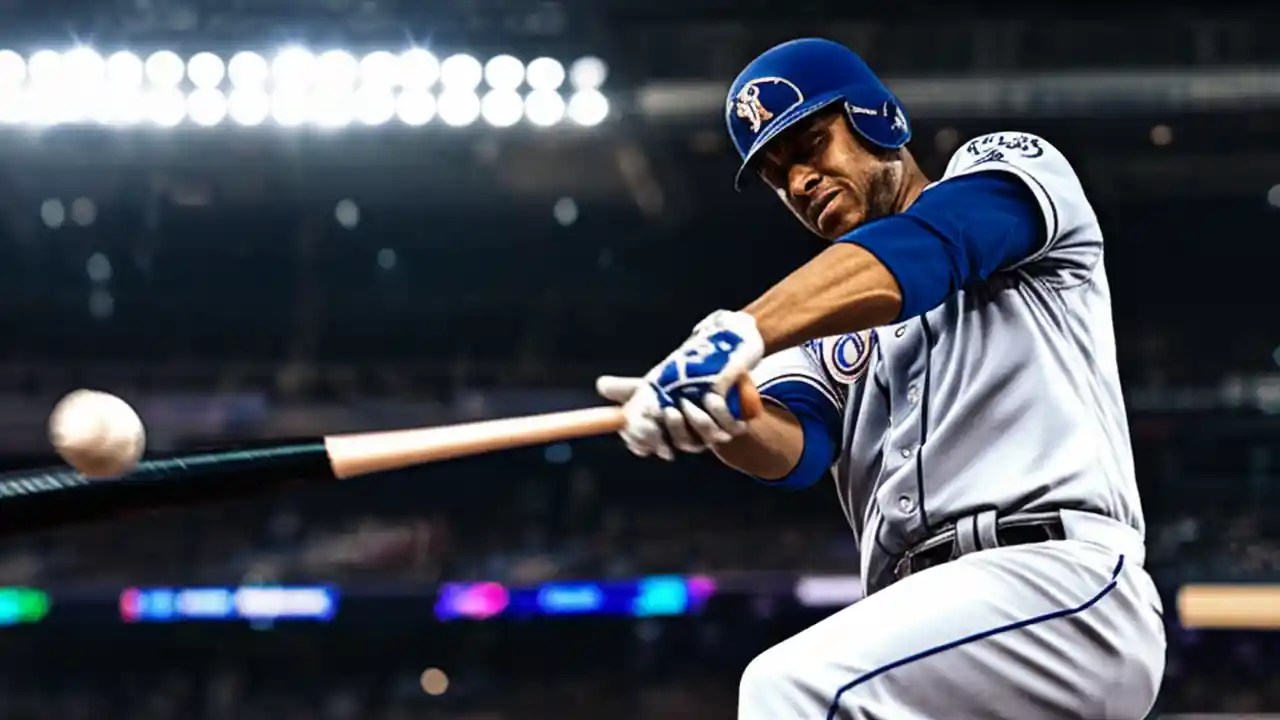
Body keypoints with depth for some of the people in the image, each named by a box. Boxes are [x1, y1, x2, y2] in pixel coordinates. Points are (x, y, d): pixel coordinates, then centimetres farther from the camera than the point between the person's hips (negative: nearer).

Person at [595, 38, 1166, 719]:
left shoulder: (1011, 166, 11)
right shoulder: (826, 332, 26)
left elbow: (926, 250, -12)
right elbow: (791, 444, 4)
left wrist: (739, 335, -28)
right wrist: (725, 420, -21)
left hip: (1064, 585, -7)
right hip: (929, 622, 7)